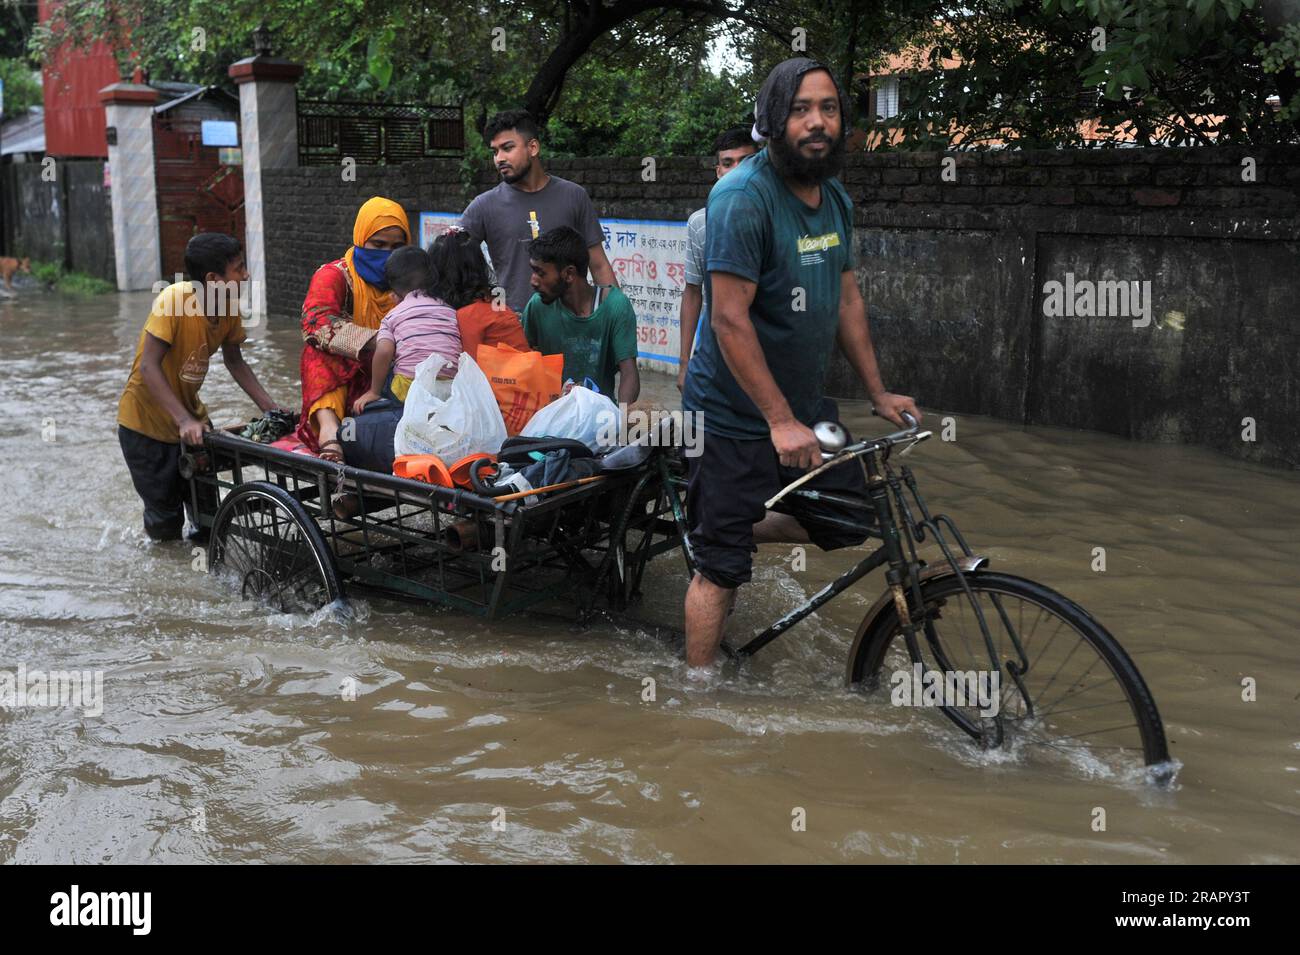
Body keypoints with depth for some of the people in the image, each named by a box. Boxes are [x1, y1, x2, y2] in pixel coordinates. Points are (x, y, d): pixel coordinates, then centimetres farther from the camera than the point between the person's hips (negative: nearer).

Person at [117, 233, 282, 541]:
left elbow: (234, 361, 5)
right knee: (165, 521, 1)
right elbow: (148, 367, -31)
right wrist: (183, 420, -39)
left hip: (191, 417, 5)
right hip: (146, 423, -5)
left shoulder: (230, 306, -9)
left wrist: (270, 408, -6)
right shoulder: (174, 299, -27)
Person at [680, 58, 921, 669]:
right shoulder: (743, 197, -20)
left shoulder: (836, 199, 5)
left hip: (805, 405, 8)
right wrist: (780, 421, -24)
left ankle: (726, 529, 30)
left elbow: (846, 298, 14)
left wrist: (878, 393, 11)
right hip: (737, 417, -8)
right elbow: (729, 320, -23)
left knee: (849, 529, 14)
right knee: (721, 571, 0)